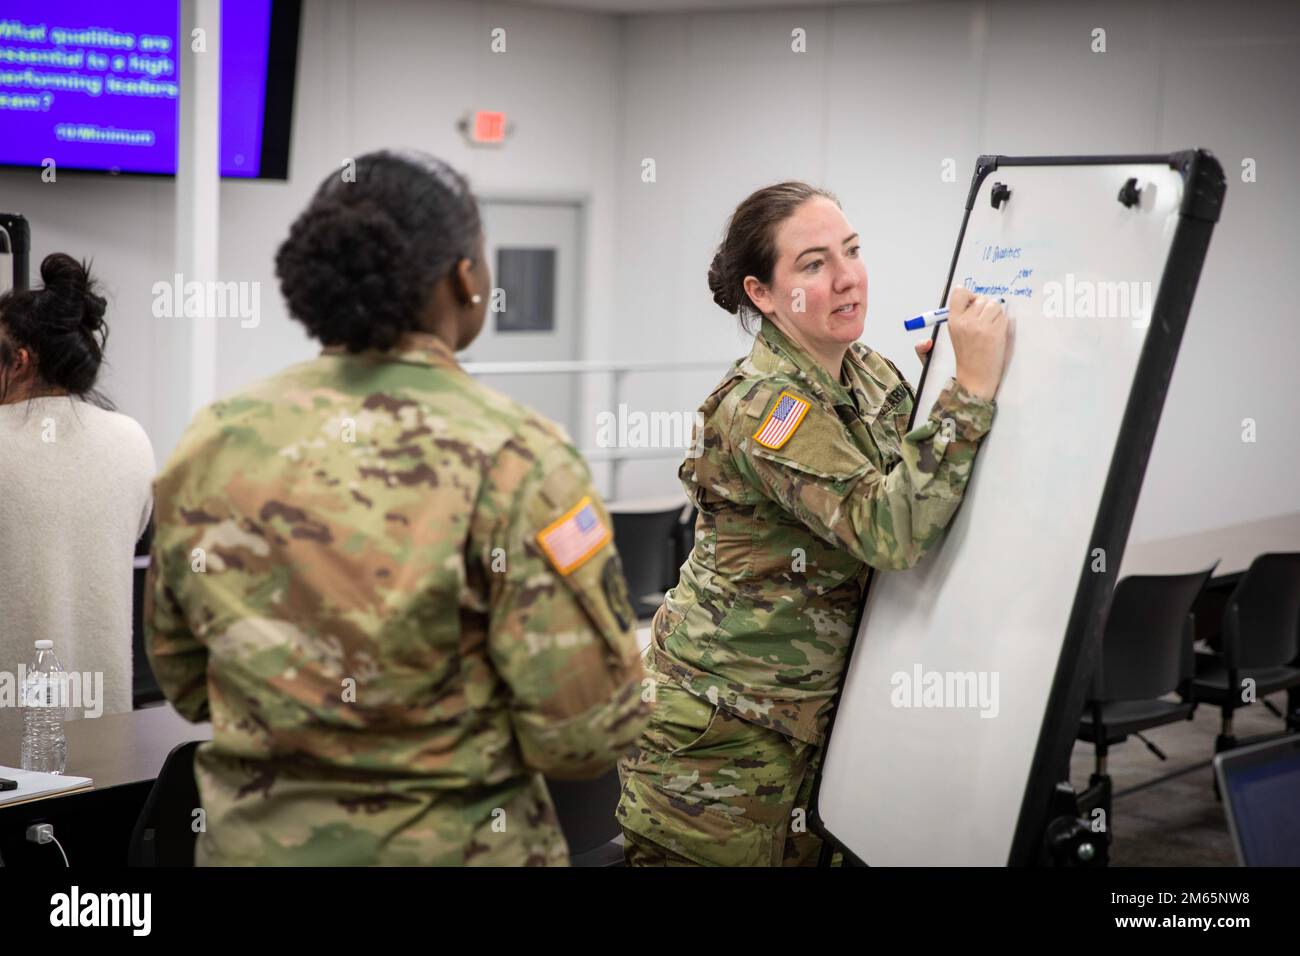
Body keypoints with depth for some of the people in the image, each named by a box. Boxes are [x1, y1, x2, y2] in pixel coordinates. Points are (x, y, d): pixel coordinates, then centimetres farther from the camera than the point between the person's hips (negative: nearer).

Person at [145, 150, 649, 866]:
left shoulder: (210, 444, -5)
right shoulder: (513, 459, -19)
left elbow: (182, 680, 7)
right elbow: (585, 734, -19)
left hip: (252, 844, 3)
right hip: (452, 848, -3)